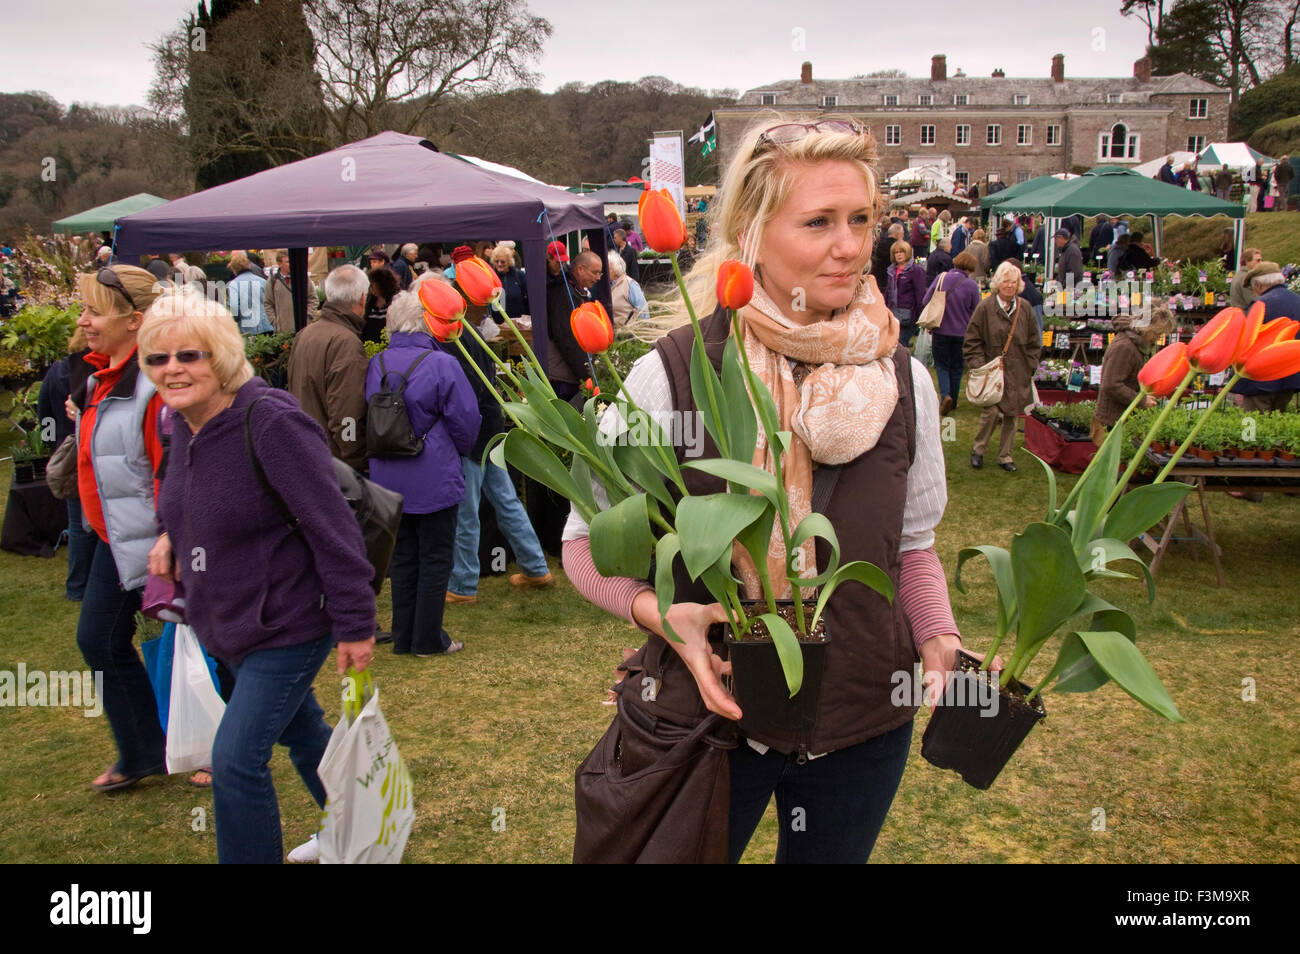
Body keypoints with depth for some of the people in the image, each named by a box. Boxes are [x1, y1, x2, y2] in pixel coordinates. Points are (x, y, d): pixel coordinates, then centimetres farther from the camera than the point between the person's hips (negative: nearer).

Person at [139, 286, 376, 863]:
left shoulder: (272, 423, -26)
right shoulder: (182, 422, 0)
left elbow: (332, 527, -25)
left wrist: (355, 625, -22)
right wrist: (171, 531, 2)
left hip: (287, 626, -9)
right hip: (225, 623, 9)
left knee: (236, 762, -9)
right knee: (302, 734, 25)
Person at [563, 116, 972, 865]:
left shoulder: (904, 381, -6)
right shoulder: (671, 375, -18)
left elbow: (913, 546, 7)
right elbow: (588, 541, -7)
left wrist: (939, 641, -10)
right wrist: (659, 612, -25)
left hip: (864, 728, 4)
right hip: (711, 715, -3)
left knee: (830, 854, 25)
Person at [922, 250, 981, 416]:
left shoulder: (941, 278, -7)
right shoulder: (972, 285, -11)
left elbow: (925, 302, -3)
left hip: (940, 331, 0)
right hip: (962, 333, 0)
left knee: (941, 365, 10)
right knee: (956, 367, 16)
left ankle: (945, 395, -13)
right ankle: (953, 401, 23)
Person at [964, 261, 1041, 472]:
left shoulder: (1025, 308, 6)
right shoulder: (985, 308, -6)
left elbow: (1034, 342, 15)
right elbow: (972, 341, -2)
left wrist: (1030, 366, 7)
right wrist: (978, 366, -10)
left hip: (1018, 373, 4)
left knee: (1012, 414, 7)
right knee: (991, 411, -13)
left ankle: (1005, 456, 21)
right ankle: (978, 450, 11)